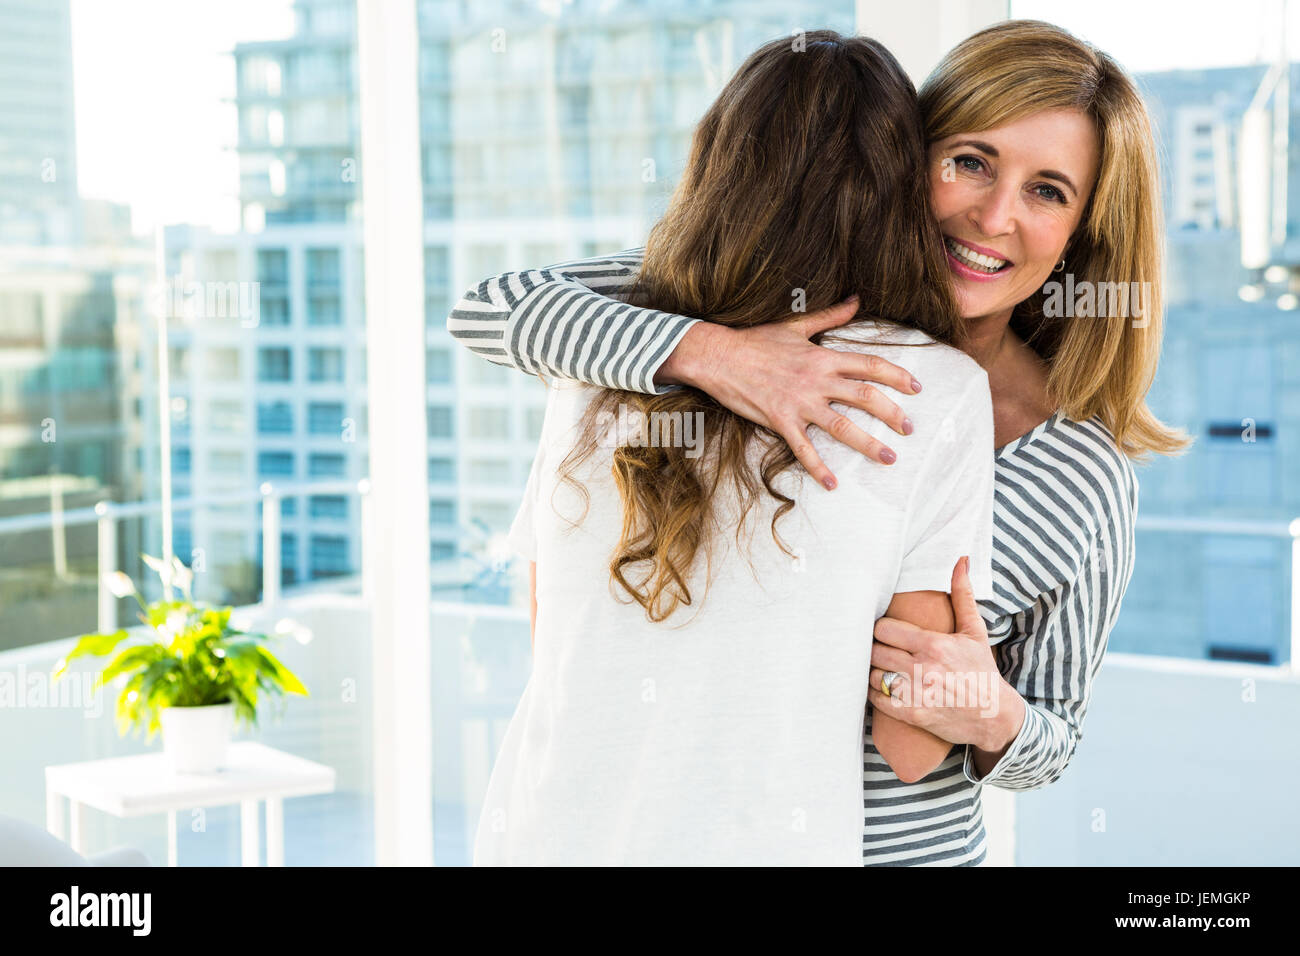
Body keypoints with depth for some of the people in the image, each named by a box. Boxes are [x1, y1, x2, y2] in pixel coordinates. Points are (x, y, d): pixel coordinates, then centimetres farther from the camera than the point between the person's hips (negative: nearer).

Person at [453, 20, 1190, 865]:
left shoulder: (1083, 474, -13)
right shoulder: (774, 292, -12)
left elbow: (1052, 740, -1)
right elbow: (489, 311, -20)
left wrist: (992, 720, -24)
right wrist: (711, 351, -34)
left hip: (910, 847, -1)